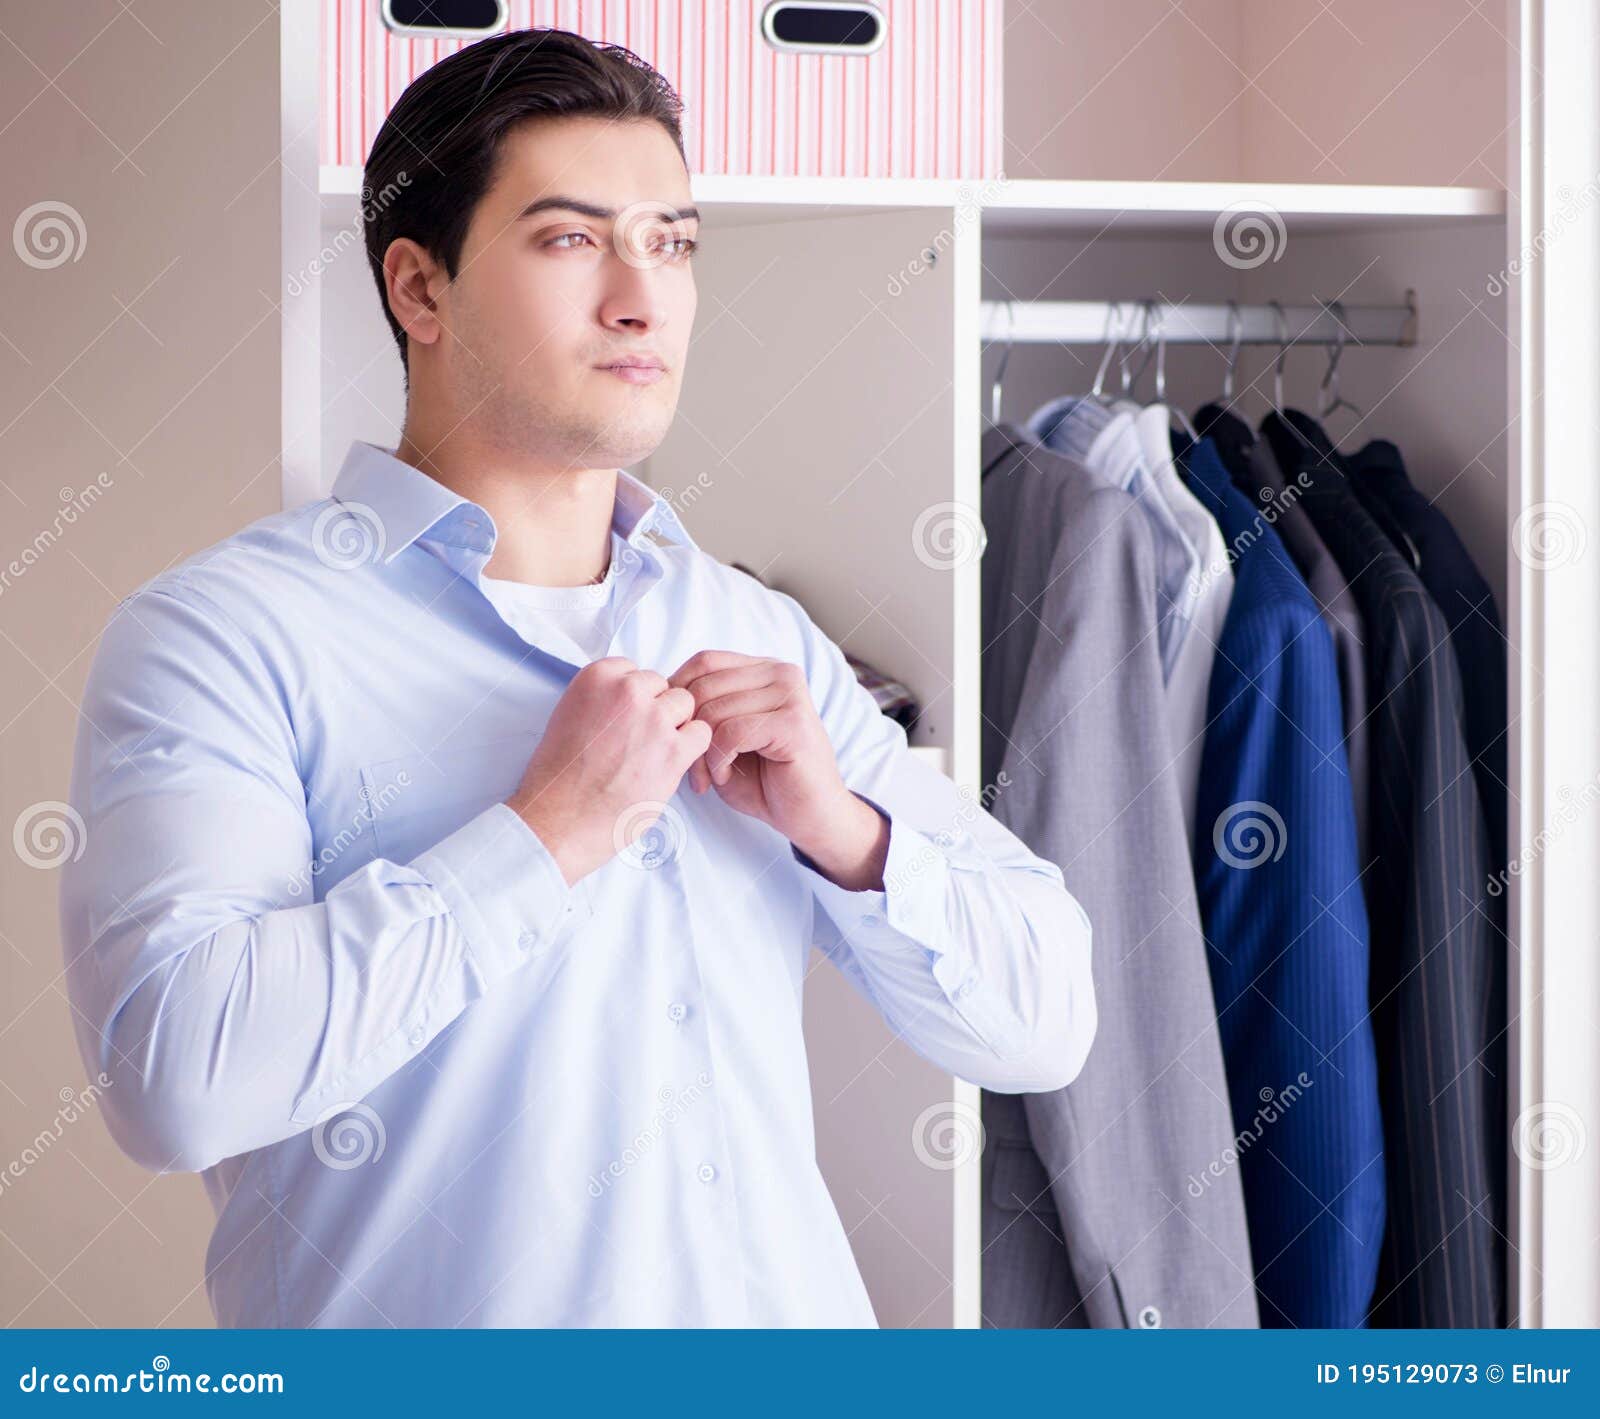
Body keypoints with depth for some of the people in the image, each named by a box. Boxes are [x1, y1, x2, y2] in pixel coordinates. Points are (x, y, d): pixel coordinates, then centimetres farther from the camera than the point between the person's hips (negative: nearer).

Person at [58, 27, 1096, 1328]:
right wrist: (545, 834, -21)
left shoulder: (765, 638, 7)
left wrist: (841, 827, -11)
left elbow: (1042, 1026, 6)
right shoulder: (223, 632, -10)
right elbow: (173, 1077, -24)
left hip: (789, 1311, 5)